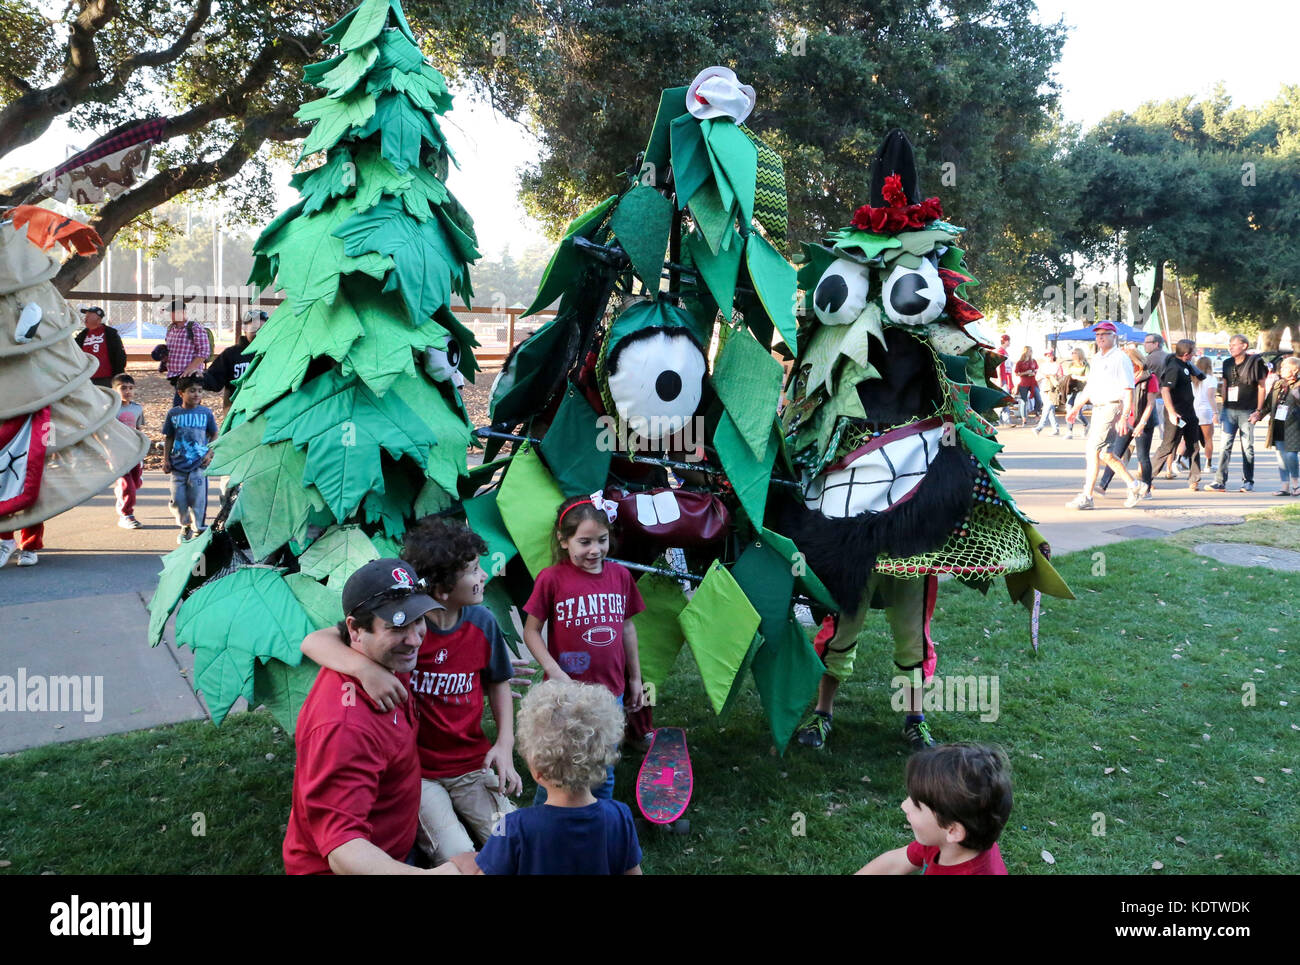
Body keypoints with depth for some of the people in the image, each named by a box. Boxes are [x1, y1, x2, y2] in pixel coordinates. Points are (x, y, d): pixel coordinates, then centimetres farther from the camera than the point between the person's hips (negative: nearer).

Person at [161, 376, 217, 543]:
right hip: (178, 464, 1)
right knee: (177, 498, 3)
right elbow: (168, 438, 10)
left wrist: (209, 454, -3)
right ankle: (185, 526, 25)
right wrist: (165, 460, 5)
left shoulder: (206, 413, 2)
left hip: (199, 465, -1)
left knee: (198, 498, -4)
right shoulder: (173, 414, 4)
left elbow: (214, 435, 10)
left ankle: (198, 529, 9)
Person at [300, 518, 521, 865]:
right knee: (458, 860, -19)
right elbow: (314, 642, -25)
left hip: (472, 765, 4)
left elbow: (498, 683, 11)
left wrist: (505, 744, -4)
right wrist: (366, 667, -45)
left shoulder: (482, 622, -6)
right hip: (413, 771, -4)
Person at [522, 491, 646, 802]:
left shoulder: (620, 575, 1)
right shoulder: (551, 579, -12)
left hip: (611, 694, 4)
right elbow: (531, 631, -7)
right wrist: (555, 672, -17)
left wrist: (635, 678, 15)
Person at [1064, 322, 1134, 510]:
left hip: (1113, 407, -9)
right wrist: (1076, 408, 23)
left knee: (1093, 449, -14)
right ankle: (1132, 484, 25)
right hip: (1098, 409, 9)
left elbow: (1128, 390, -12)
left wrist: (1124, 415, -20)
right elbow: (1090, 387, 25)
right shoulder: (1096, 359, 18)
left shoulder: (1120, 358, -8)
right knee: (1103, 452, 10)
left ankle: (1087, 496, -12)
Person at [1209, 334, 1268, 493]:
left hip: (1247, 411, -4)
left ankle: (1248, 482, 11)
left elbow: (1262, 387, -2)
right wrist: (1223, 408, 12)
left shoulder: (1255, 362, -3)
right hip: (1229, 410, 4)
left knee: (1247, 447, 3)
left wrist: (1259, 411, -7)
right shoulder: (1227, 363, 11)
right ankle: (1220, 481, -4)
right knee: (1225, 446, -2)